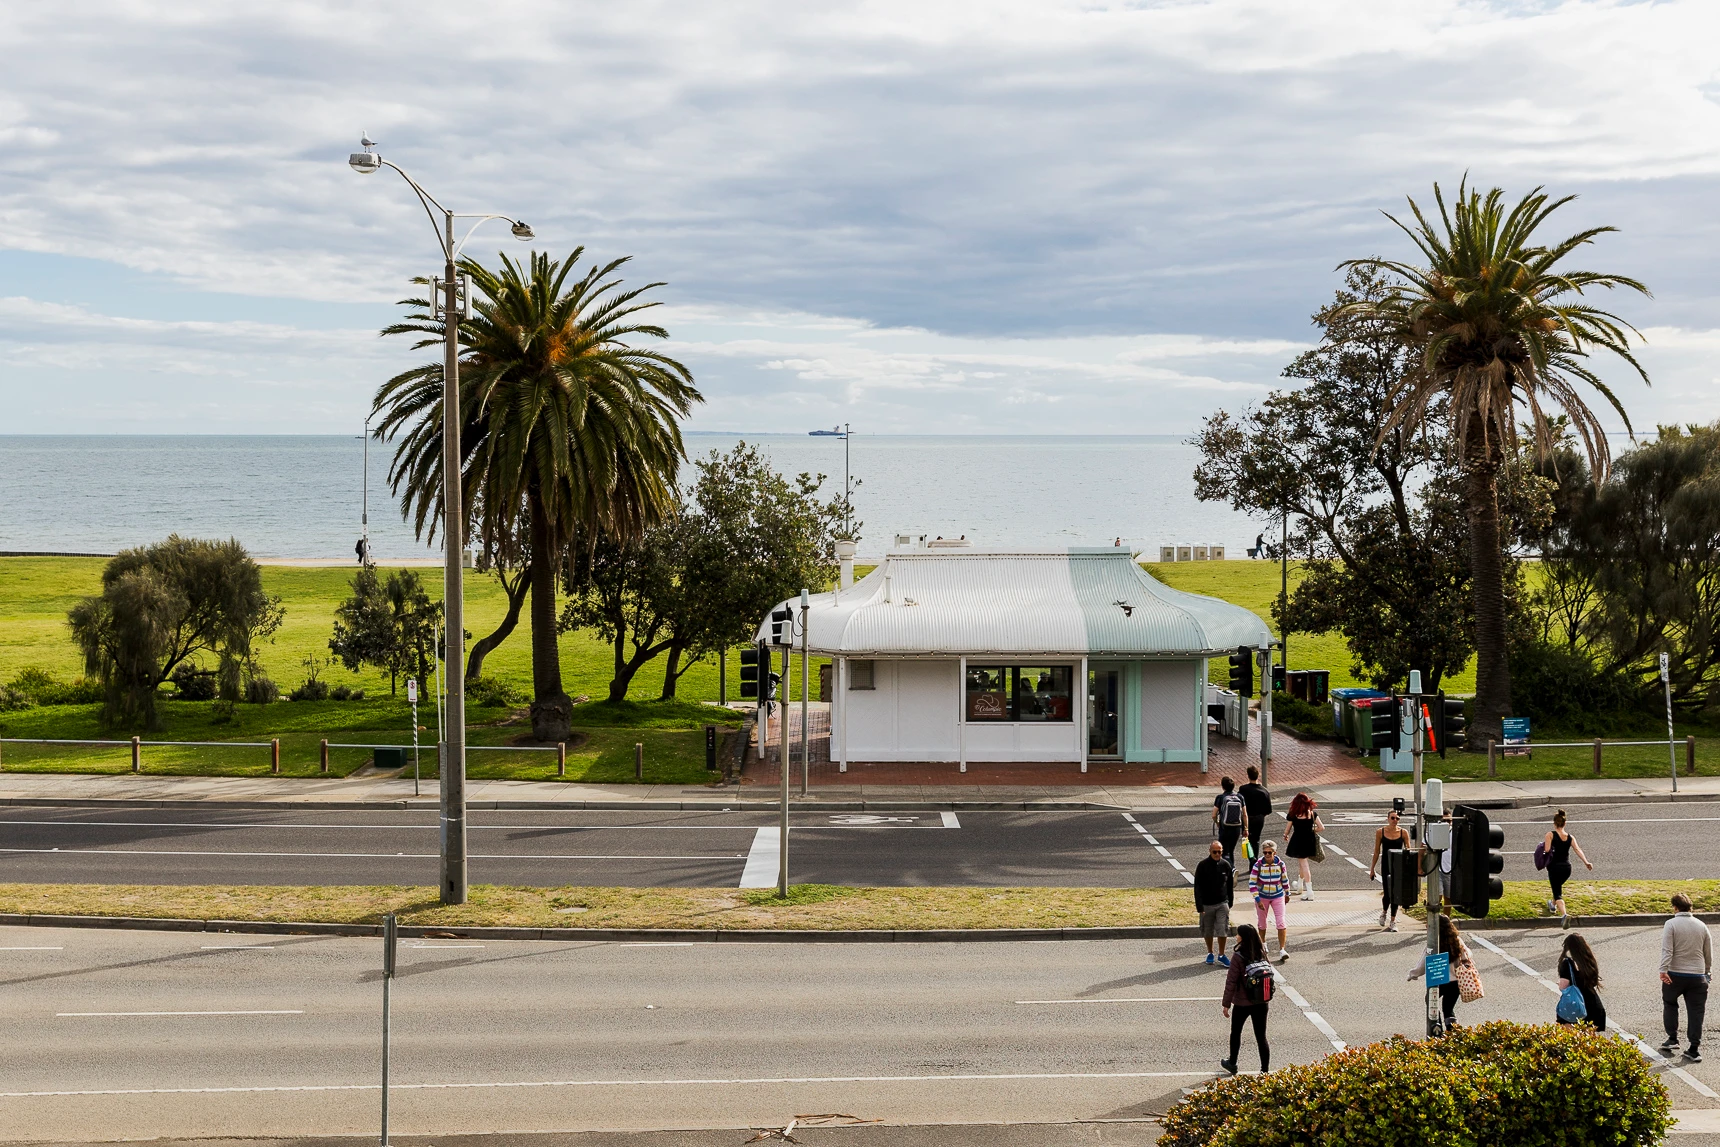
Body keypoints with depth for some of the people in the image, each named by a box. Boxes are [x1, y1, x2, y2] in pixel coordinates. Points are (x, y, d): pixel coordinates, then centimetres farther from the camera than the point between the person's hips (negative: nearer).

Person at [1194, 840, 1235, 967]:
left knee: (1223, 930, -4)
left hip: (1222, 904, 1)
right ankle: (1210, 953, 29)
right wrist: (1199, 907, -14)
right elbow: (1197, 887, -9)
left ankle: (1221, 955, 10)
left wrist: (1230, 902, 11)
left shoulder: (1225, 865, -1)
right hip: (1207, 904, -1)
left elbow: (1230, 885, 10)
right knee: (1208, 931, 10)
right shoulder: (1202, 866, -9)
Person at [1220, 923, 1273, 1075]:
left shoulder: (1239, 958, -18)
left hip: (1242, 1004, -3)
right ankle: (1265, 1070, 10)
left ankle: (1232, 1063, 35)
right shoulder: (1262, 954, -4)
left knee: (1235, 1032, 20)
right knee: (1261, 1037, 9)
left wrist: (1226, 1004, -6)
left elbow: (1231, 982, -15)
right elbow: (1268, 976, 4)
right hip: (1262, 1003, 3)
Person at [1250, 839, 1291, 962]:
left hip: (1278, 896, 0)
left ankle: (1282, 950, -7)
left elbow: (1285, 880, 7)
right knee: (1261, 923, 14)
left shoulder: (1280, 864, -10)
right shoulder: (1258, 865, -16)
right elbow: (1252, 883, -12)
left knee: (1281, 923, -10)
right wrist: (1257, 900, -17)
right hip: (1262, 896, 0)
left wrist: (1287, 894, 18)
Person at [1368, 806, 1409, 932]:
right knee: (1387, 893, -4)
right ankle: (1384, 912, 27)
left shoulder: (1403, 833, 0)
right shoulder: (1380, 832, 0)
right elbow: (1377, 852, 5)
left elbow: (1408, 851, 4)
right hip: (1386, 866, -1)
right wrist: (1372, 869, 5)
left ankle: (1393, 922, 11)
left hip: (1399, 866, 1)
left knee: (1395, 894, 2)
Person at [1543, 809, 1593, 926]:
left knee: (1558, 894, -6)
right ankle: (1553, 905, 58)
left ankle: (1564, 915, -31)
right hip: (1567, 868, 5)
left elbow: (1547, 850, -19)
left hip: (1555, 867, -5)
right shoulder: (1570, 837, 5)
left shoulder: (1550, 835, -7)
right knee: (1558, 886, 33)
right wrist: (1586, 862, -14)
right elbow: (1578, 849, -7)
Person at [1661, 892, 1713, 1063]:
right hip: (1698, 976, 2)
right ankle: (1695, 1049, 3)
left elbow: (1667, 949, -16)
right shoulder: (1701, 926, 5)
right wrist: (1708, 971, 26)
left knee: (1670, 1004, 21)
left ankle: (1672, 1038, 18)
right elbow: (1709, 953, 13)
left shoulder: (1671, 924, -7)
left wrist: (1663, 970, -20)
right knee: (1696, 1011, 5)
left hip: (1675, 975, -2)